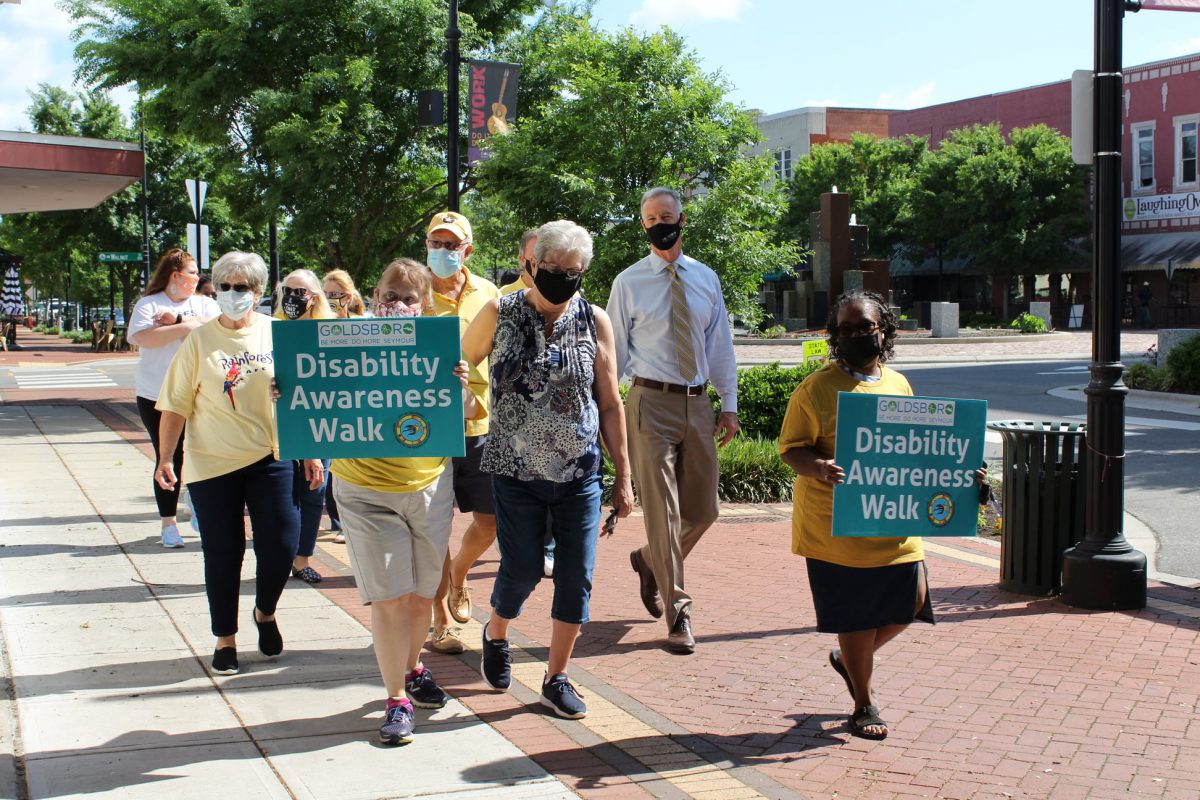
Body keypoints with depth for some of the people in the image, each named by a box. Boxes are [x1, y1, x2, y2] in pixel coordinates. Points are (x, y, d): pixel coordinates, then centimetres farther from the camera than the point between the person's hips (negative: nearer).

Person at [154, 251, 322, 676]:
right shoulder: (199, 341, -3)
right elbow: (175, 405, -1)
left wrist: (312, 452, 7)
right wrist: (165, 459, -7)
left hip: (271, 458, 1)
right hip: (213, 464, -1)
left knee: (280, 547, -2)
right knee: (222, 554, 5)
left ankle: (265, 612, 29)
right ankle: (225, 639, 22)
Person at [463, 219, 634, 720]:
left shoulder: (594, 321, 1)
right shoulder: (499, 315, -3)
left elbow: (610, 403, 5)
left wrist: (622, 477, 5)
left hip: (580, 474, 2)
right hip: (516, 472, -2)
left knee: (576, 578, 1)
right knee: (522, 571, 3)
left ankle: (557, 679, 17)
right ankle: (495, 635, 36)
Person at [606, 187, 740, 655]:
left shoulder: (706, 279, 10)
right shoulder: (629, 283, 1)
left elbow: (720, 344, 13)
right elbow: (615, 352, 2)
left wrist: (729, 403, 10)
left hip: (697, 404, 4)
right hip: (652, 402, -4)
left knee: (702, 511, 8)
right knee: (663, 510, -6)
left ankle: (650, 561, 36)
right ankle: (678, 615, 1)